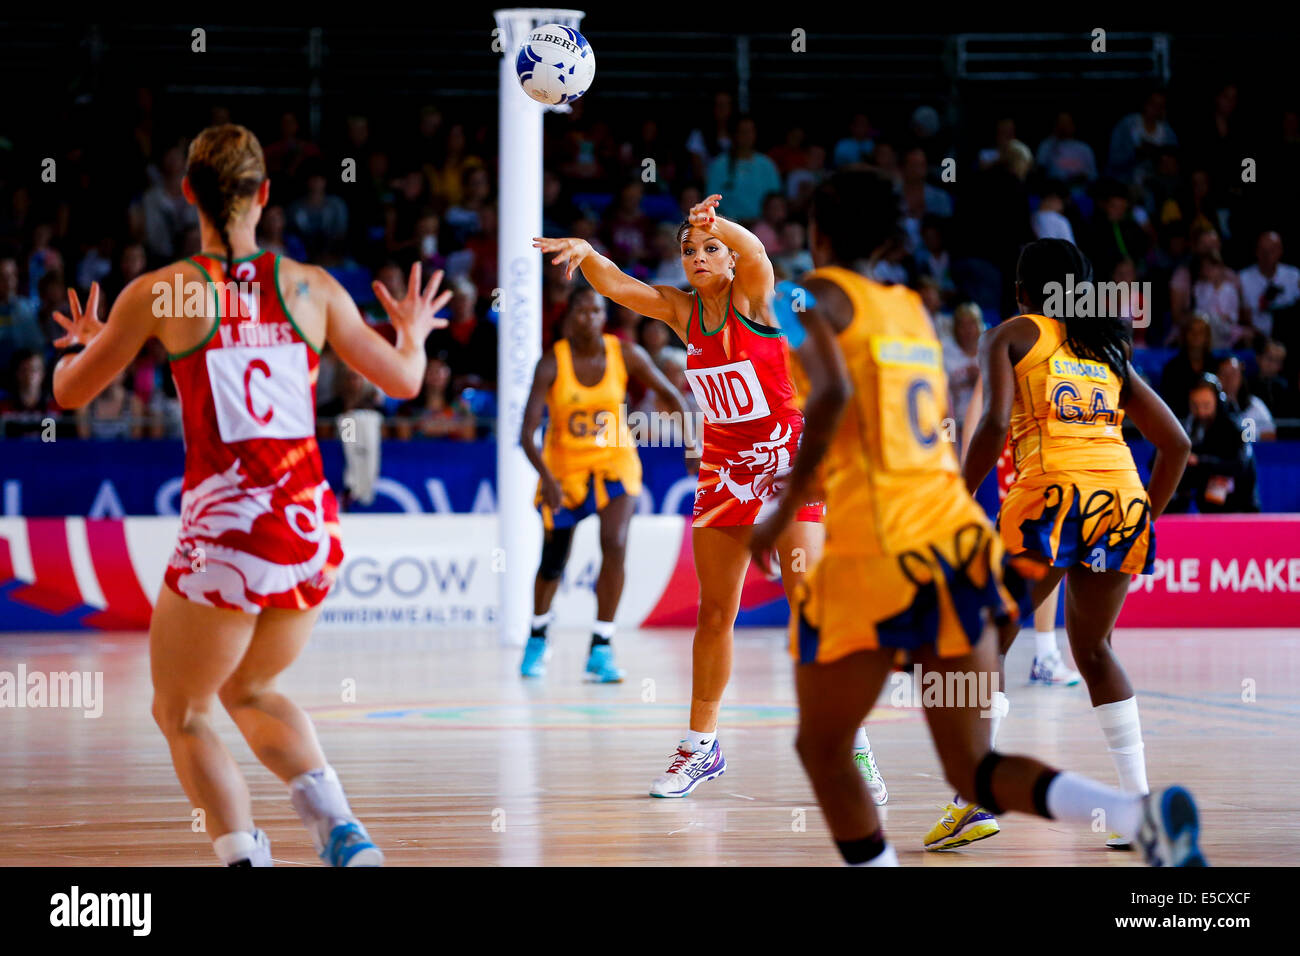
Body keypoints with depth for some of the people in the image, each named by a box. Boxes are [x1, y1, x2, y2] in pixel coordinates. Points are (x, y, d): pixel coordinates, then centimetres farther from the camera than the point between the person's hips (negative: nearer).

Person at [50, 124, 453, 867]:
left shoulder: (160, 293, -3)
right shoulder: (311, 287, 4)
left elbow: (71, 393, 10)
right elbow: (403, 380, 13)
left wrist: (88, 345, 32)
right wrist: (415, 335, 36)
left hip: (227, 526, -4)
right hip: (312, 522, 4)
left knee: (182, 712, 13)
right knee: (249, 690, 27)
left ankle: (244, 855, -7)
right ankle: (342, 830, 9)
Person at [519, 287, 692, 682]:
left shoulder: (625, 354, -13)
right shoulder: (551, 363, -19)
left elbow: (670, 394, 0)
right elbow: (527, 434, -24)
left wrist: (692, 443, -11)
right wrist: (547, 479, -39)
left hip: (615, 460, 0)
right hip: (564, 466, 0)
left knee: (614, 545, -23)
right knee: (553, 561, 12)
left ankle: (601, 648, -15)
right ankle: (538, 636, 42)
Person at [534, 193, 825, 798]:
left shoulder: (751, 296, -9)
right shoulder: (681, 310, 3)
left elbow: (755, 253, -31)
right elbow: (612, 285, -7)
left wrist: (718, 225, -54)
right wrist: (585, 251, -30)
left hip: (785, 460, -5)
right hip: (723, 469, 5)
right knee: (714, 613, 7)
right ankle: (701, 745, 17)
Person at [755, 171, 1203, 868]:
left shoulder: (816, 296, 0)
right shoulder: (914, 308, 20)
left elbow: (832, 392, -18)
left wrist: (785, 508, -12)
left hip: (872, 550, -6)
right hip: (958, 538, 6)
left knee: (821, 747, 13)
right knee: (973, 771, 6)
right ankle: (1139, 812, -19)